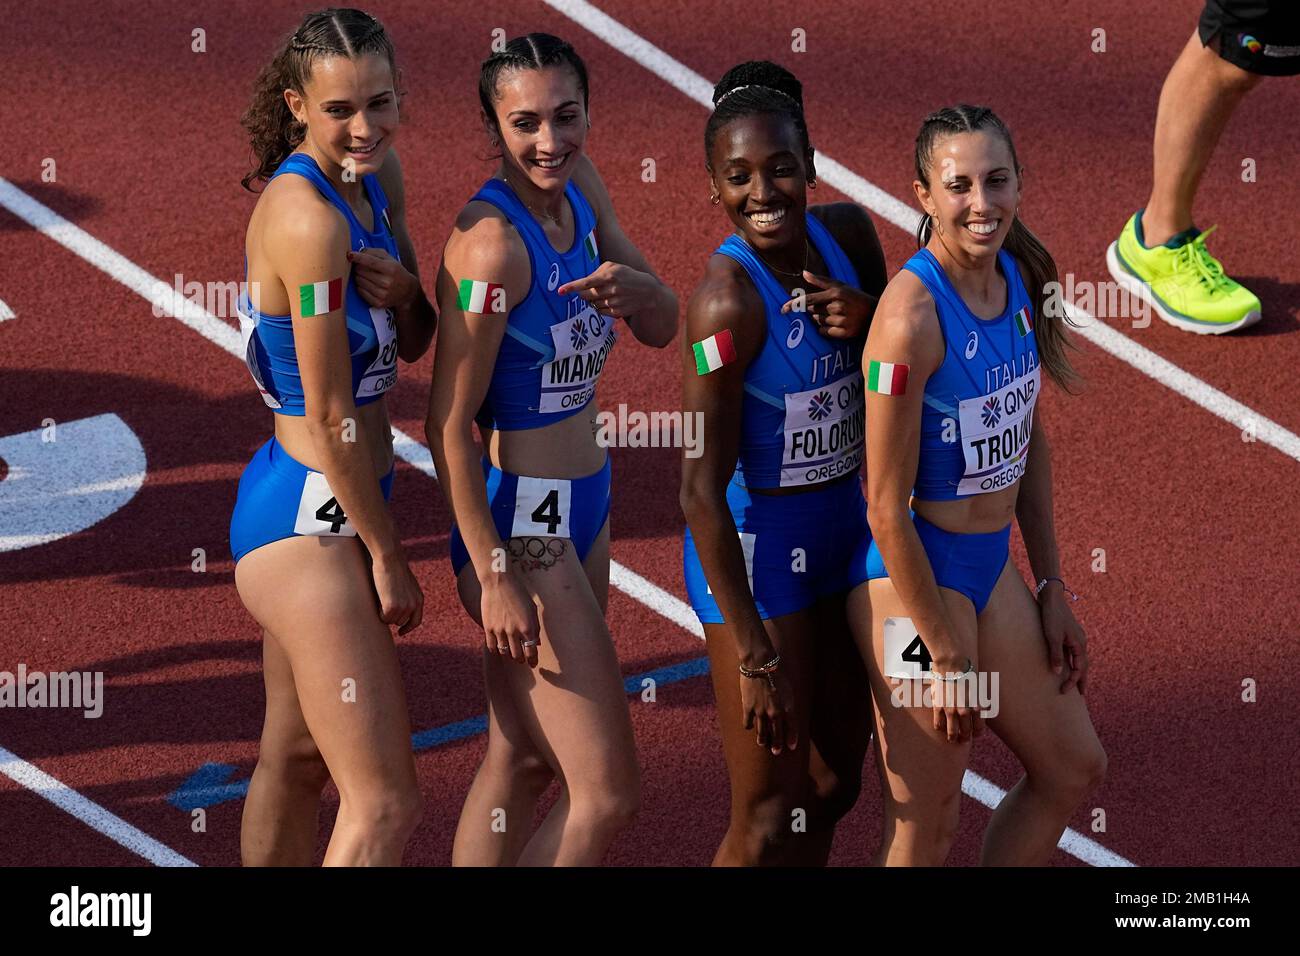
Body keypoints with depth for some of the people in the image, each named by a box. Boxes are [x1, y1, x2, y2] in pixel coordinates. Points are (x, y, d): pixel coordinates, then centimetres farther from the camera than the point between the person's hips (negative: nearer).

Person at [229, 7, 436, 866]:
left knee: (296, 761, 24)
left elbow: (412, 345, 14)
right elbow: (330, 414, -18)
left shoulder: (376, 176, 4)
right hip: (311, 523, -10)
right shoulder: (309, 219, -23)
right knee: (385, 808, -12)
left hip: (310, 515, 10)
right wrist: (388, 555, -9)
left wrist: (401, 291, -10)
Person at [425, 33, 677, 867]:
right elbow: (450, 423, -20)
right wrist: (494, 578, -20)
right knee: (608, 793, -6)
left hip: (581, 511, 9)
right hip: (518, 525, -9)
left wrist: (631, 285, -15)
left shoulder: (578, 187, 1)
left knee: (522, 762, 17)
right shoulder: (492, 243, -23)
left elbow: (663, 327, 9)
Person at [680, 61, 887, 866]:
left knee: (833, 786, 20)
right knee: (770, 819, -1)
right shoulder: (730, 299, -25)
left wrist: (868, 318, -14)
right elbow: (702, 489, -24)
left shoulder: (847, 234, -5)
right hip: (754, 548, -8)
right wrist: (754, 654, -24)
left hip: (839, 536, 8)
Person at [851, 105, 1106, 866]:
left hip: (990, 568, 8)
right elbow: (887, 510, -21)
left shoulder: (1020, 278, 0)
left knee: (1074, 769, 18)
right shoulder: (912, 314, -24)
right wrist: (945, 657, -17)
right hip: (913, 576, -8)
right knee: (928, 829, 2)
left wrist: (1052, 589, 13)